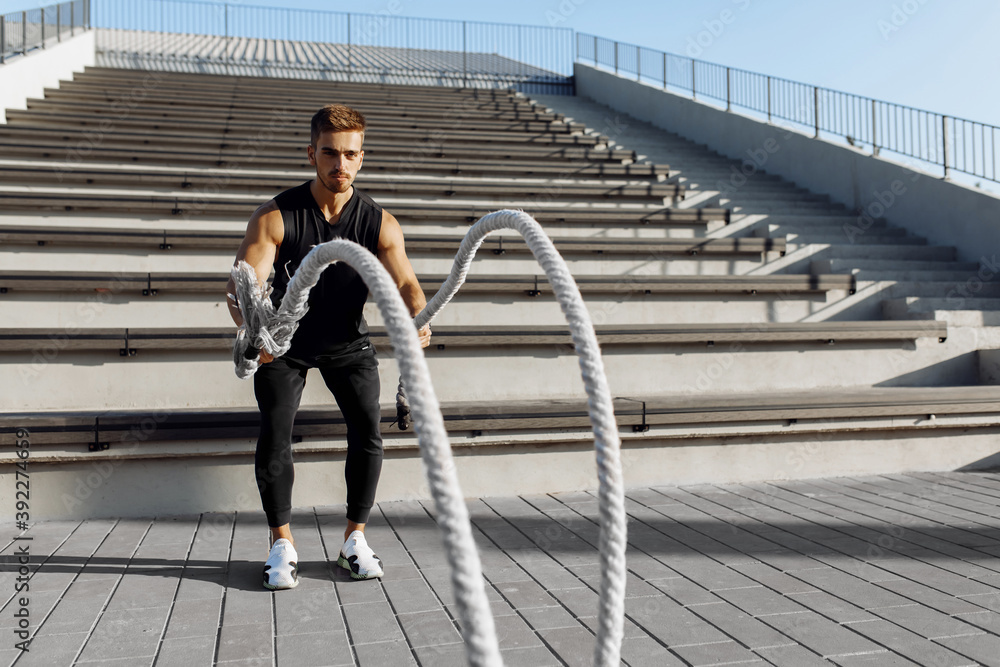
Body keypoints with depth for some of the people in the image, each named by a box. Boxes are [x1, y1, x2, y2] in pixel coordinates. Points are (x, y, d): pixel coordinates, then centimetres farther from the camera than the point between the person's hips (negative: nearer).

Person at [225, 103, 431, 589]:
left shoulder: (379, 222, -15)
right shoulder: (275, 217, -22)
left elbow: (405, 282, -23)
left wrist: (417, 321, -47)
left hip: (348, 340, 2)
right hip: (285, 339, -1)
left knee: (368, 431, -10)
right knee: (274, 436, -11)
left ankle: (354, 540, 6)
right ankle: (282, 544, 7)